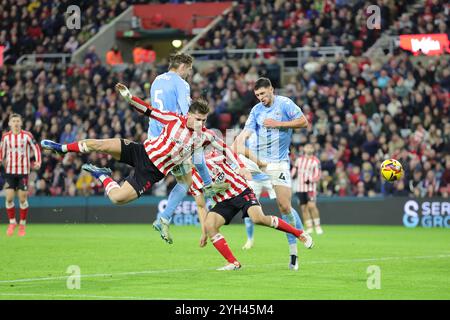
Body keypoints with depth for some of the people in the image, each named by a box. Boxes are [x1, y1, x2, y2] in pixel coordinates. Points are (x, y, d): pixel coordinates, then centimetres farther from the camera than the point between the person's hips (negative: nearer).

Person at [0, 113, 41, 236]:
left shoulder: (27, 135, -3)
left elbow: (36, 148, 3)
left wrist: (38, 162, -9)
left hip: (23, 171, -2)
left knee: (23, 198, -3)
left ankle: (22, 224, 11)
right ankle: (12, 222, 11)